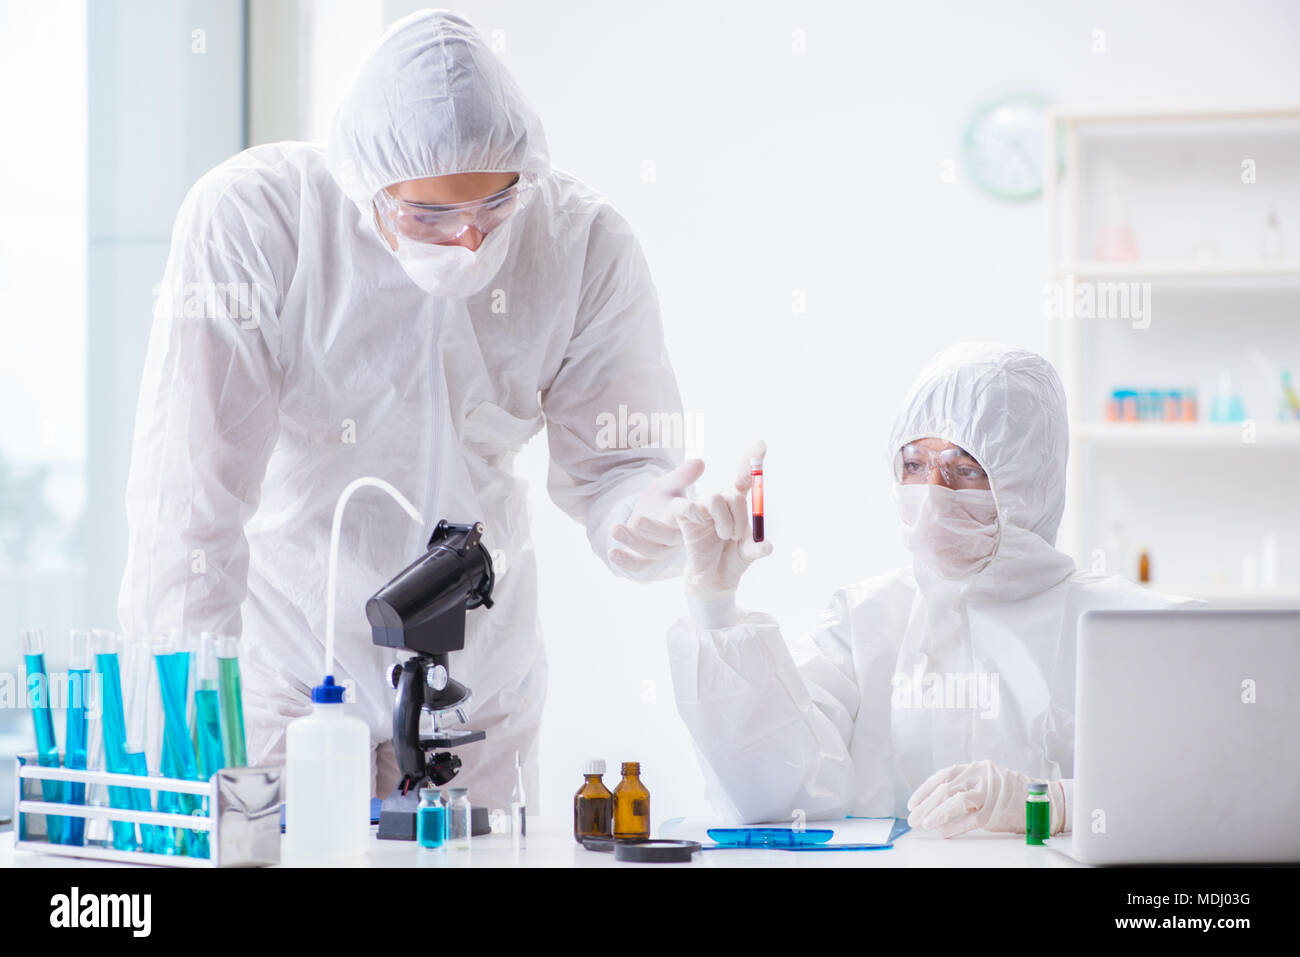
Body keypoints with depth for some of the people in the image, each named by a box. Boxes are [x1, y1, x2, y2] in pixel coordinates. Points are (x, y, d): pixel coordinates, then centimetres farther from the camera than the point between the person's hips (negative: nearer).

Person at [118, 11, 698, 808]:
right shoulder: (246, 221, -21)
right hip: (282, 675, -3)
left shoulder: (585, 244, -12)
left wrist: (646, 516, -29)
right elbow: (191, 490, -23)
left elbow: (613, 467, -4)